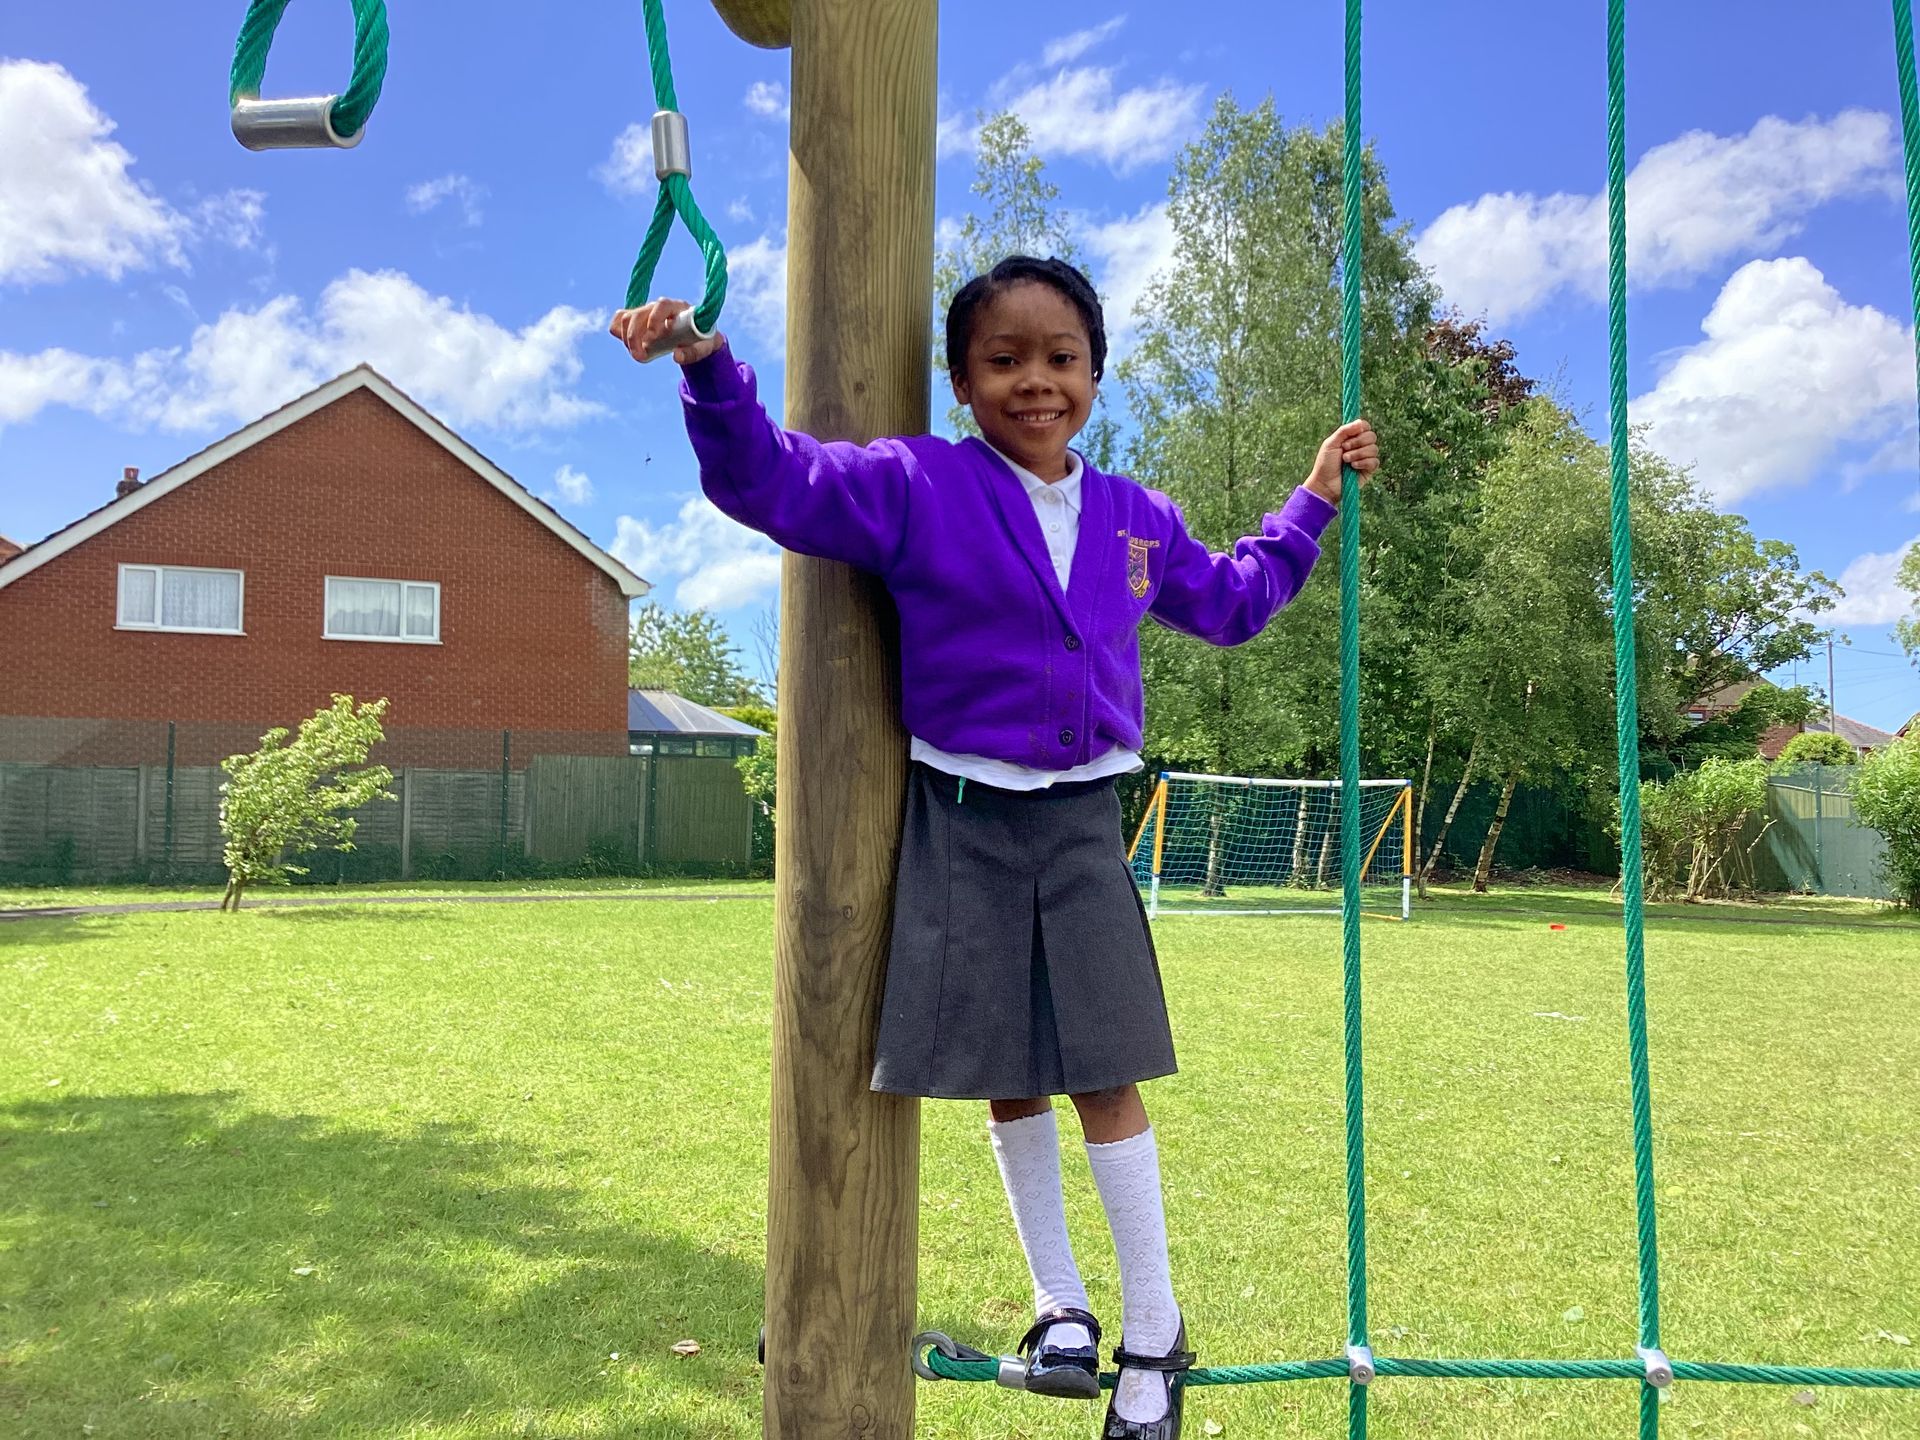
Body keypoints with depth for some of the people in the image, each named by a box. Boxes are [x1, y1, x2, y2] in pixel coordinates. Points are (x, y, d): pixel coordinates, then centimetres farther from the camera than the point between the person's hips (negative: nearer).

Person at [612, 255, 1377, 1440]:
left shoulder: (1136, 518, 8)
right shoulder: (916, 487, -4)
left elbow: (1229, 603, 25)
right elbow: (770, 482, -11)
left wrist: (1311, 505, 25)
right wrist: (710, 368, -27)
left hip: (1084, 822, 2)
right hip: (964, 821, -1)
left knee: (1107, 1077, 2)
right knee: (1008, 1082, 9)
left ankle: (1155, 1332, 19)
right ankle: (1060, 1303, 29)